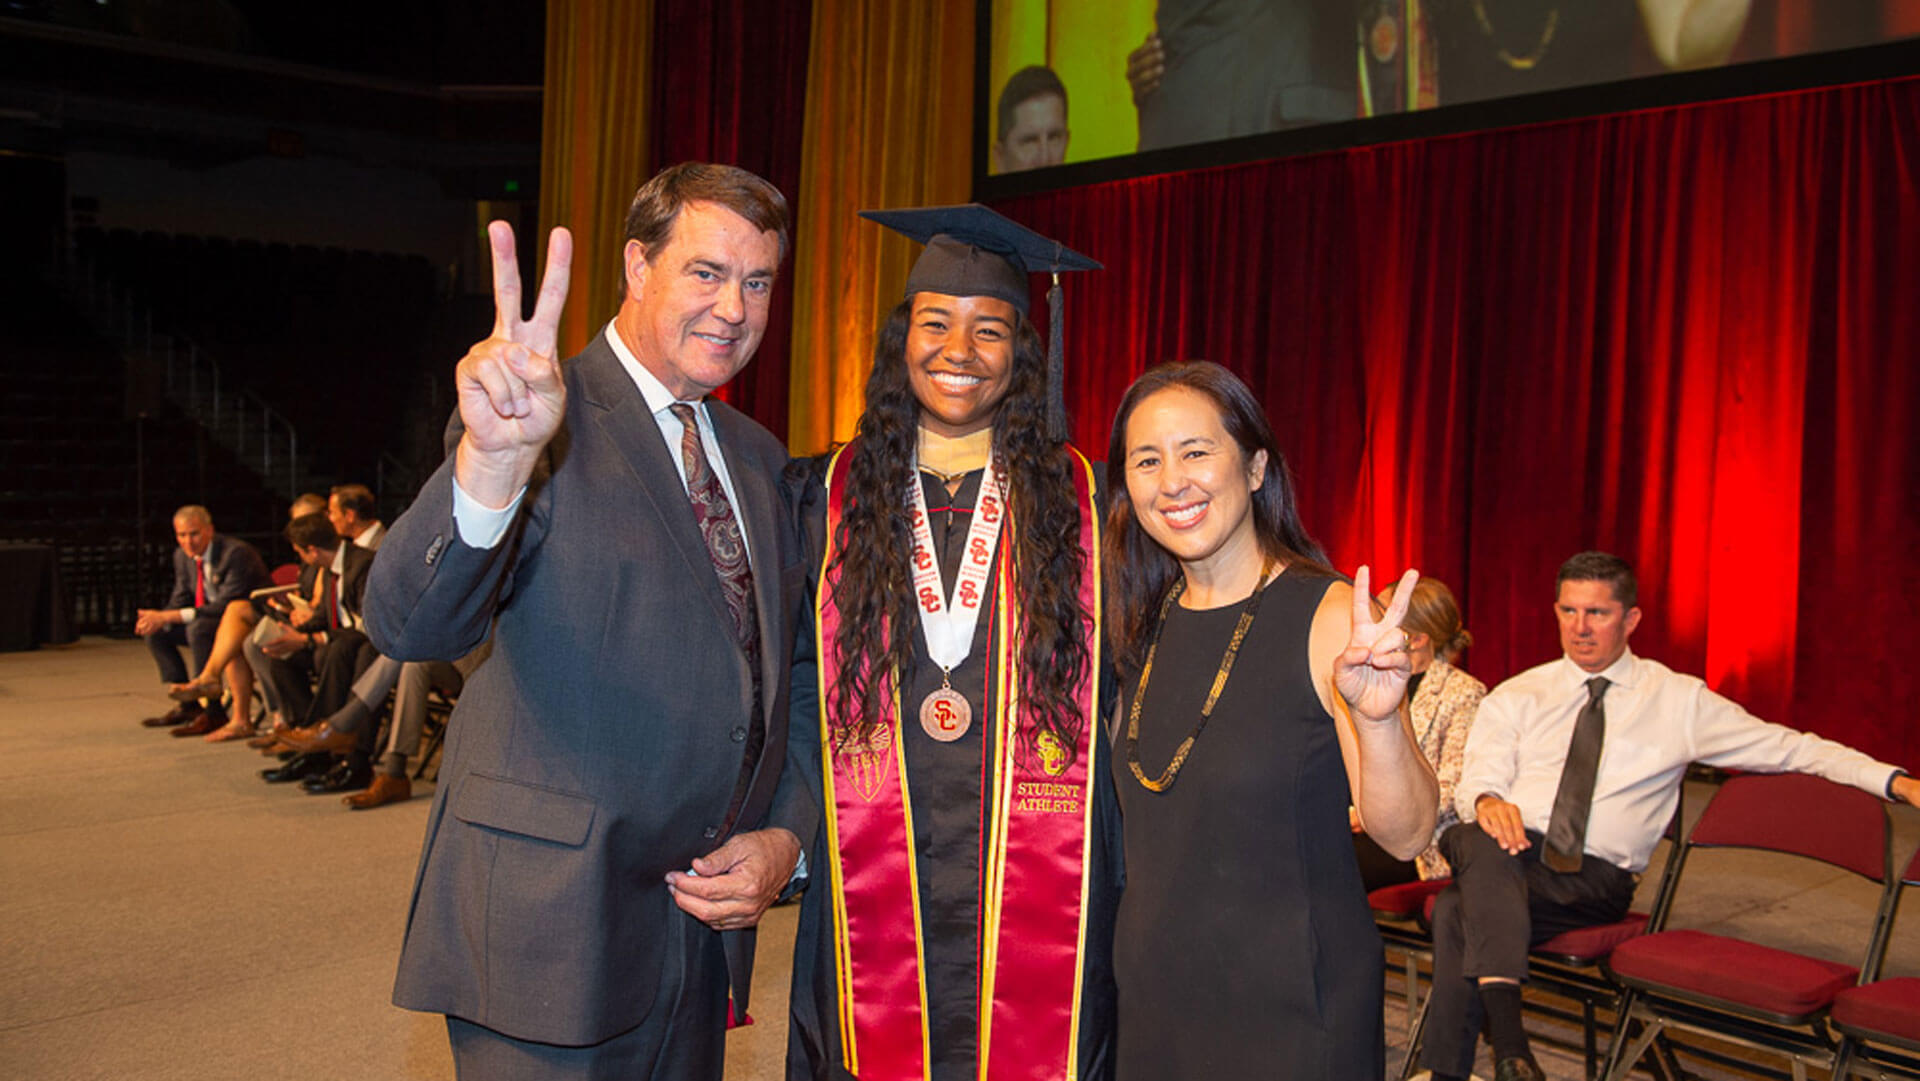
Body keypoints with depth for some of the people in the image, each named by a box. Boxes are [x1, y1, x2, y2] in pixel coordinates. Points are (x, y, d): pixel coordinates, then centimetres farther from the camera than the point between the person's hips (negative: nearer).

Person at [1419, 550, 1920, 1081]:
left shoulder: (1680, 700, 12)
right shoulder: (1515, 696, 14)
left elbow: (1786, 747, 11)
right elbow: (1475, 779, 3)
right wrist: (1487, 801, -22)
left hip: (1593, 878, -2)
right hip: (1510, 852, 2)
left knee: (1460, 911, -33)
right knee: (1481, 841, -39)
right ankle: (1507, 1037, -46)